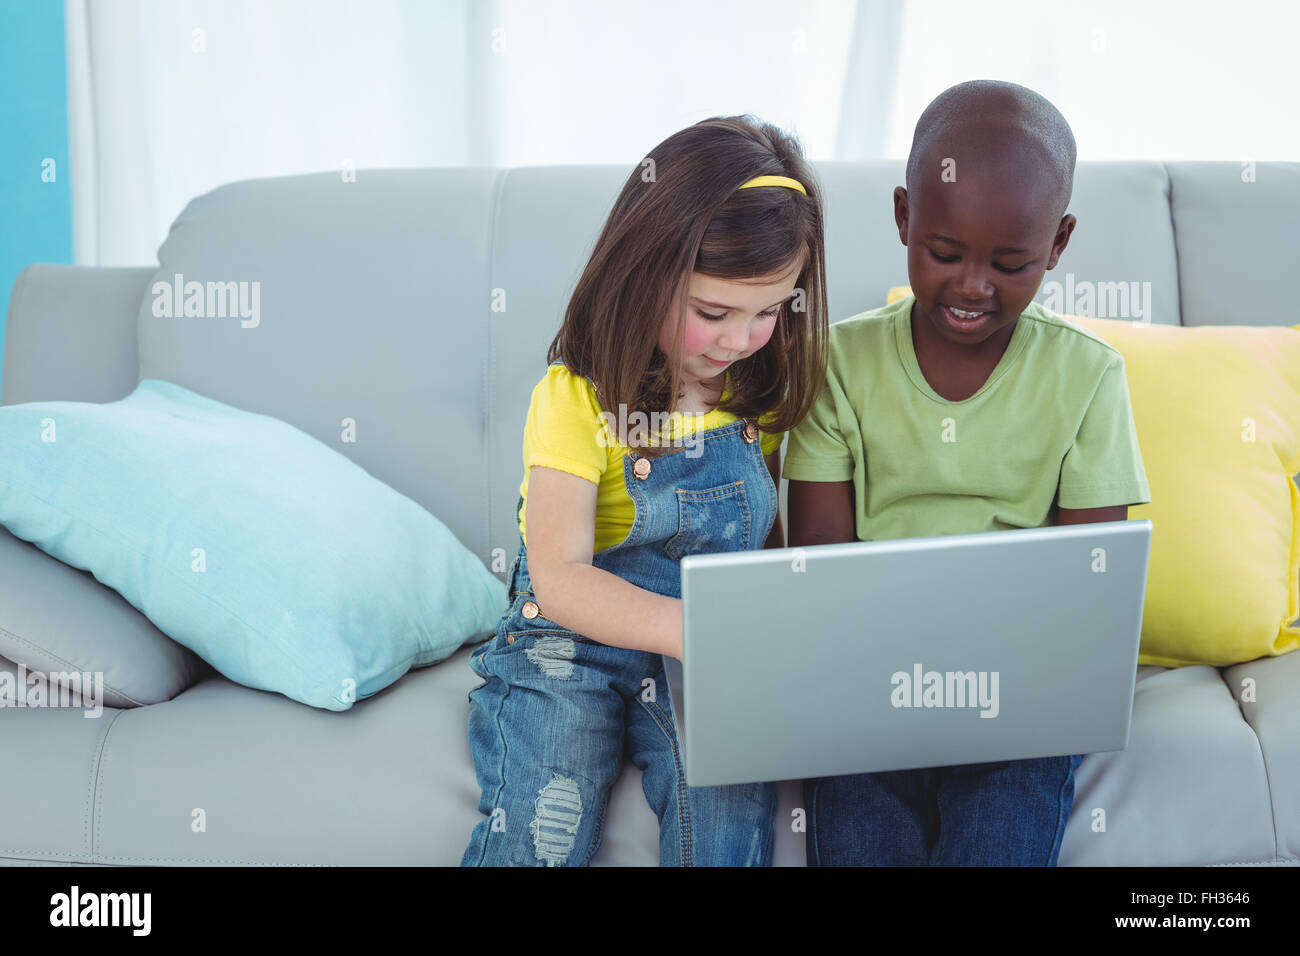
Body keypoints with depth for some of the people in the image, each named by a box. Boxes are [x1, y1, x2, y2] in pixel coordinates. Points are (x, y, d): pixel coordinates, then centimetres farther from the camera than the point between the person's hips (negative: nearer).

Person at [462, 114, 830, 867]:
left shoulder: (761, 392, 3)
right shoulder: (577, 398, -13)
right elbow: (560, 578, -19)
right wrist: (682, 625, -34)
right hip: (573, 641, -3)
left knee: (729, 814, -23)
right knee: (539, 829, -21)